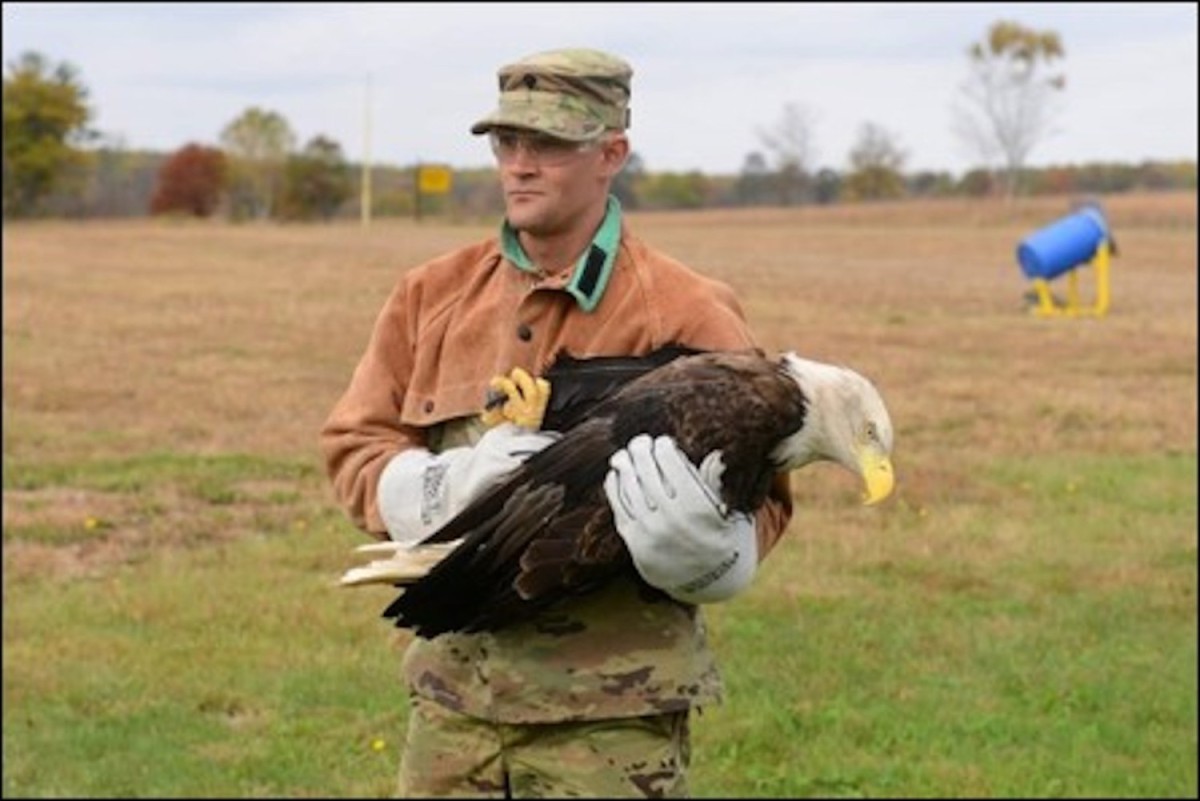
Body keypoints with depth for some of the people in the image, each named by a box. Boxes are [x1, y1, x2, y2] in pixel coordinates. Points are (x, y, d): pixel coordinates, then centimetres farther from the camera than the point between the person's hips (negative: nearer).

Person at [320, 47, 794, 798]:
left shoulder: (684, 314, -5)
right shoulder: (433, 294, 9)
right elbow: (353, 446, 7)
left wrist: (694, 543, -28)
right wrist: (449, 488, -14)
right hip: (453, 695, 4)